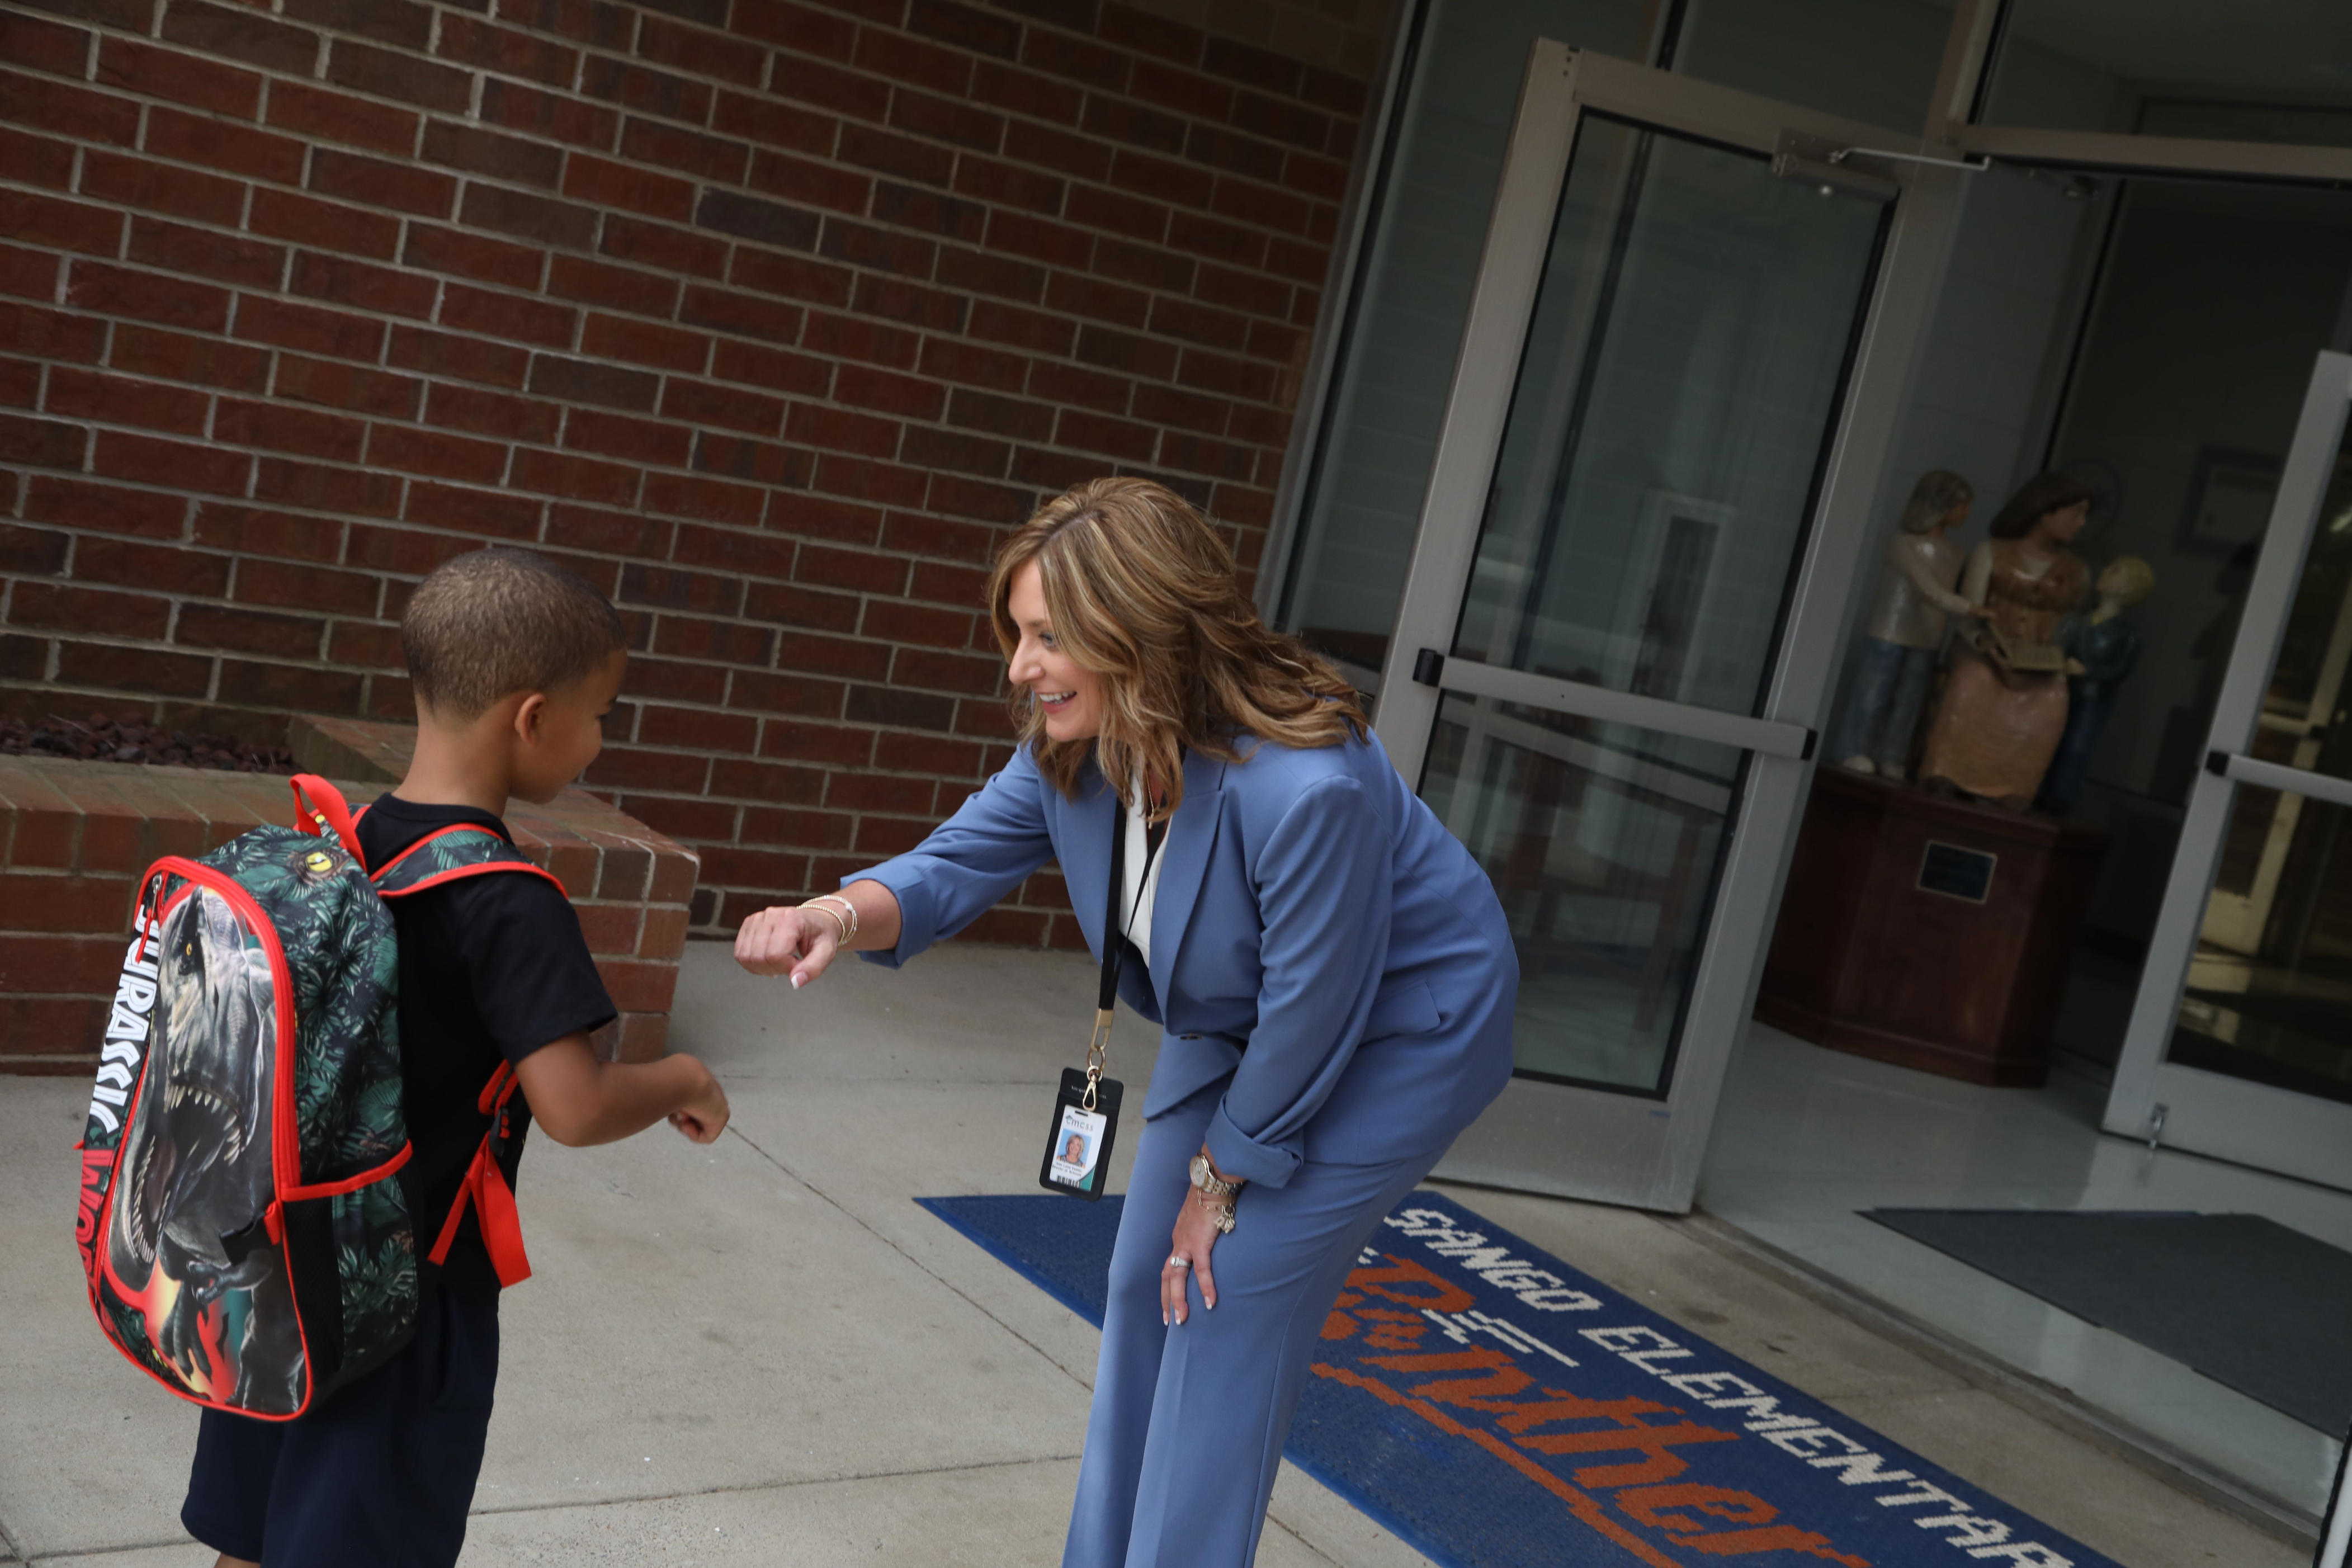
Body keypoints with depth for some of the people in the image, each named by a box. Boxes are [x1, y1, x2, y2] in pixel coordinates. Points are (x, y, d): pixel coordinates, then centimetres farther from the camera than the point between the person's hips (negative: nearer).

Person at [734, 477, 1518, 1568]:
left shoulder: (1306, 786, -39)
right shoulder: (1071, 752, -16)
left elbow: (1313, 1018, -28)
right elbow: (957, 865, -9)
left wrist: (1220, 1181, -12)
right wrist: (839, 916, -33)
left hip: (1397, 1037, -8)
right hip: (1237, 1020, 8)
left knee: (1226, 1305, -7)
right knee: (1146, 1284, 13)